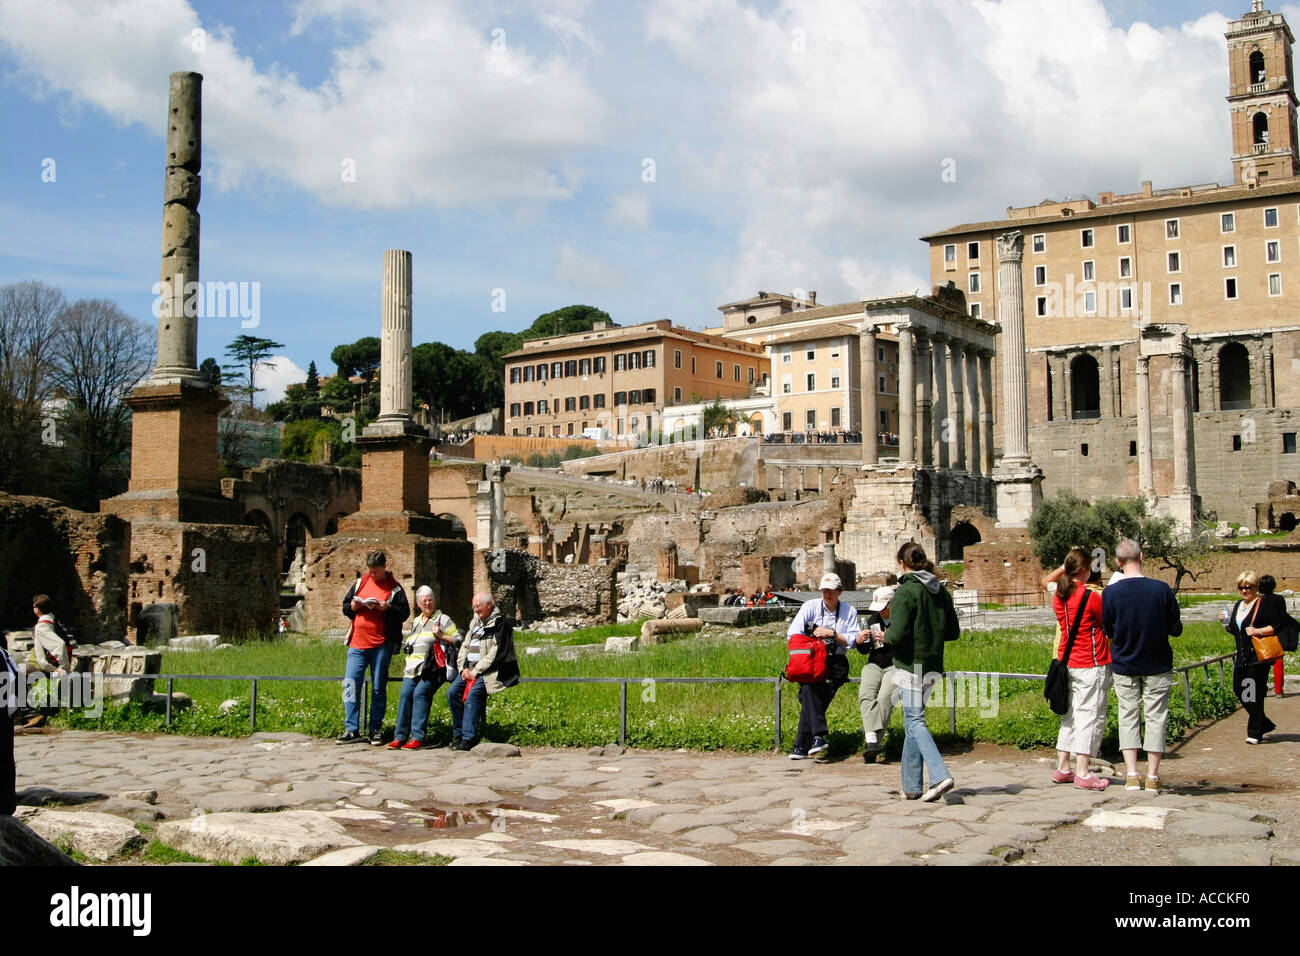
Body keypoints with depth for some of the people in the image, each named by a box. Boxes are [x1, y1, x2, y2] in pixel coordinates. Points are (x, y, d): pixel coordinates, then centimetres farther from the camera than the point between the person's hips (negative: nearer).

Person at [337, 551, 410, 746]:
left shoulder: (394, 588, 3)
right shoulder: (359, 583, 13)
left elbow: (405, 613, -1)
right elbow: (345, 605, 19)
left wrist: (388, 608, -17)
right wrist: (352, 607, -3)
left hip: (381, 645, -3)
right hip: (357, 643, 3)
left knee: (378, 688, 4)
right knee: (350, 683, -5)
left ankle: (376, 730, 12)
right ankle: (352, 730, 0)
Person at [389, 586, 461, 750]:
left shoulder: (442, 619, 8)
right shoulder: (415, 622, 26)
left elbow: (458, 640, 3)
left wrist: (441, 635, -9)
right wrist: (407, 665, 22)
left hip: (433, 668, -5)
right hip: (413, 667, 5)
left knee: (420, 692, -23)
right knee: (405, 693, -15)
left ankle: (418, 737, -24)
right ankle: (400, 737, -14)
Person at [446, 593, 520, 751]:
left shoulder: (500, 624, -6)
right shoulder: (475, 622, 20)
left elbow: (495, 654, -14)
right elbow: (465, 646, 17)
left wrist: (476, 671, -15)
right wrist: (464, 668, 0)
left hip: (487, 671, -7)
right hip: (470, 669, 8)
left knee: (473, 694, -28)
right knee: (452, 692, -11)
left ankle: (469, 738, -27)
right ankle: (458, 733, -1)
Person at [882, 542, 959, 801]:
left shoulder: (905, 592, -14)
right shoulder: (941, 591, 10)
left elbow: (897, 635, -20)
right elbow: (953, 632, 13)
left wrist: (885, 636, 1)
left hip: (910, 666, -8)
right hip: (933, 666, 8)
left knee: (914, 722, -6)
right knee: (914, 721, 15)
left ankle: (940, 775, -22)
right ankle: (911, 785, 18)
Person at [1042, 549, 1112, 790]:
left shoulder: (1058, 595, 4)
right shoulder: (1091, 596, -16)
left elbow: (1046, 581, 27)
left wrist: (1064, 567, 20)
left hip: (1067, 660, 7)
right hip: (1091, 664, -7)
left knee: (1070, 715, 15)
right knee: (1091, 716, -2)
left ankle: (1062, 768, 18)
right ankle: (1083, 773, -4)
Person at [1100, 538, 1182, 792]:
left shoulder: (1110, 593, -11)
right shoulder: (1161, 589, -13)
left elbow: (1108, 631, 0)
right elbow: (1176, 629, -4)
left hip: (1124, 665, 1)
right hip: (1157, 666, -1)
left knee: (1128, 717, 9)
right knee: (1155, 717, 8)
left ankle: (1131, 775, 4)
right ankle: (1152, 776, 10)